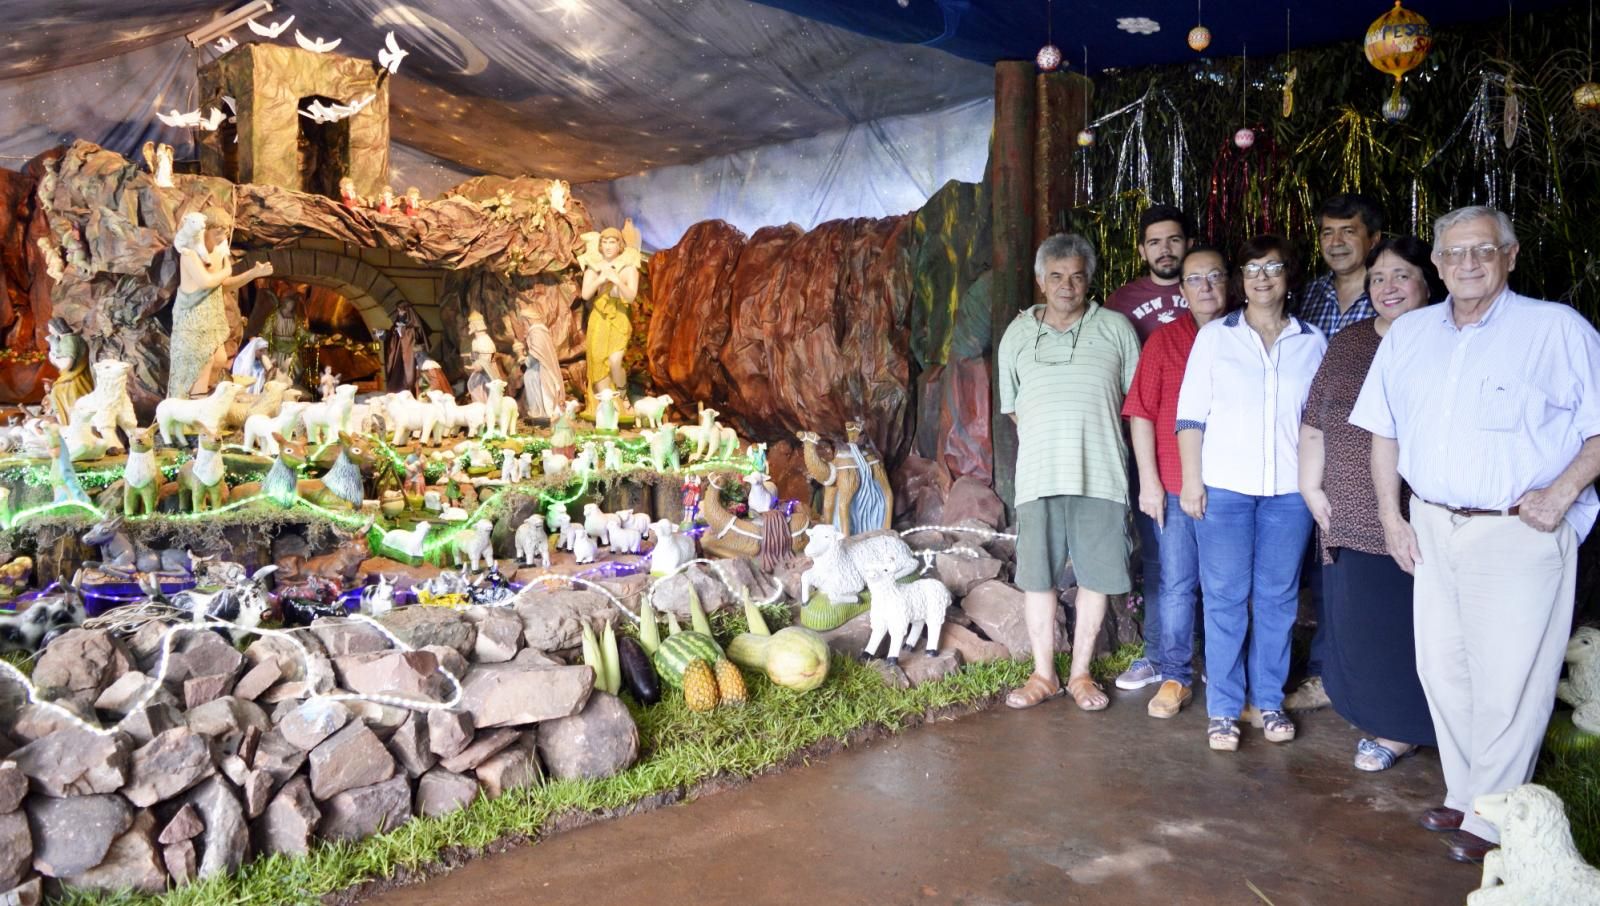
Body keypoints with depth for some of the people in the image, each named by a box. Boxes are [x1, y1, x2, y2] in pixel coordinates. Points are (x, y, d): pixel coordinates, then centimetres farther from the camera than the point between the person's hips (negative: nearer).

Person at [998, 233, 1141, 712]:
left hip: (1100, 474, -1)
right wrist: (1045, 437, 7)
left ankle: (1081, 673, 19)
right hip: (1038, 475, 1)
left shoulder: (1115, 328, 5)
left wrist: (1094, 436, 4)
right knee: (1036, 578, 5)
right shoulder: (1018, 334, 10)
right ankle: (1044, 675, 18)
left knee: (1095, 576, 4)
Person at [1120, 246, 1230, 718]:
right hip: (1175, 485, -1)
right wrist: (1149, 480, -5)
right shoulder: (1164, 341, 3)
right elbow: (1141, 413, 0)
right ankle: (1173, 676, 16)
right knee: (1175, 584, 4)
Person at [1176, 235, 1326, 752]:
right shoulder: (1215, 336, 3)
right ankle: (1223, 709, 10)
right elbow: (1190, 413, 1)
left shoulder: (1312, 343, 9)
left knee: (1278, 598, 8)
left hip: (1289, 490, 2)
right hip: (1224, 486, -2)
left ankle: (1270, 701, 21)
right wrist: (1191, 479, -5)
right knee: (1225, 598, 1)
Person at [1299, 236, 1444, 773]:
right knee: (1356, 623, 9)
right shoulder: (1346, 345, 11)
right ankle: (1377, 718, 26)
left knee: (1407, 623, 4)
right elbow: (1314, 424, 13)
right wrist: (1311, 488, 5)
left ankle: (1399, 729, 20)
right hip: (1352, 518, 4)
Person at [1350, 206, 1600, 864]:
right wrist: (1391, 517, 9)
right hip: (1433, 529, 5)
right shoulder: (1409, 334, 10)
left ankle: (1491, 820, 14)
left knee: (1508, 683, 0)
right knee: (1441, 669, 13)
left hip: (1520, 533, -5)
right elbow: (1385, 430, 14)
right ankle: (1464, 795, 29)